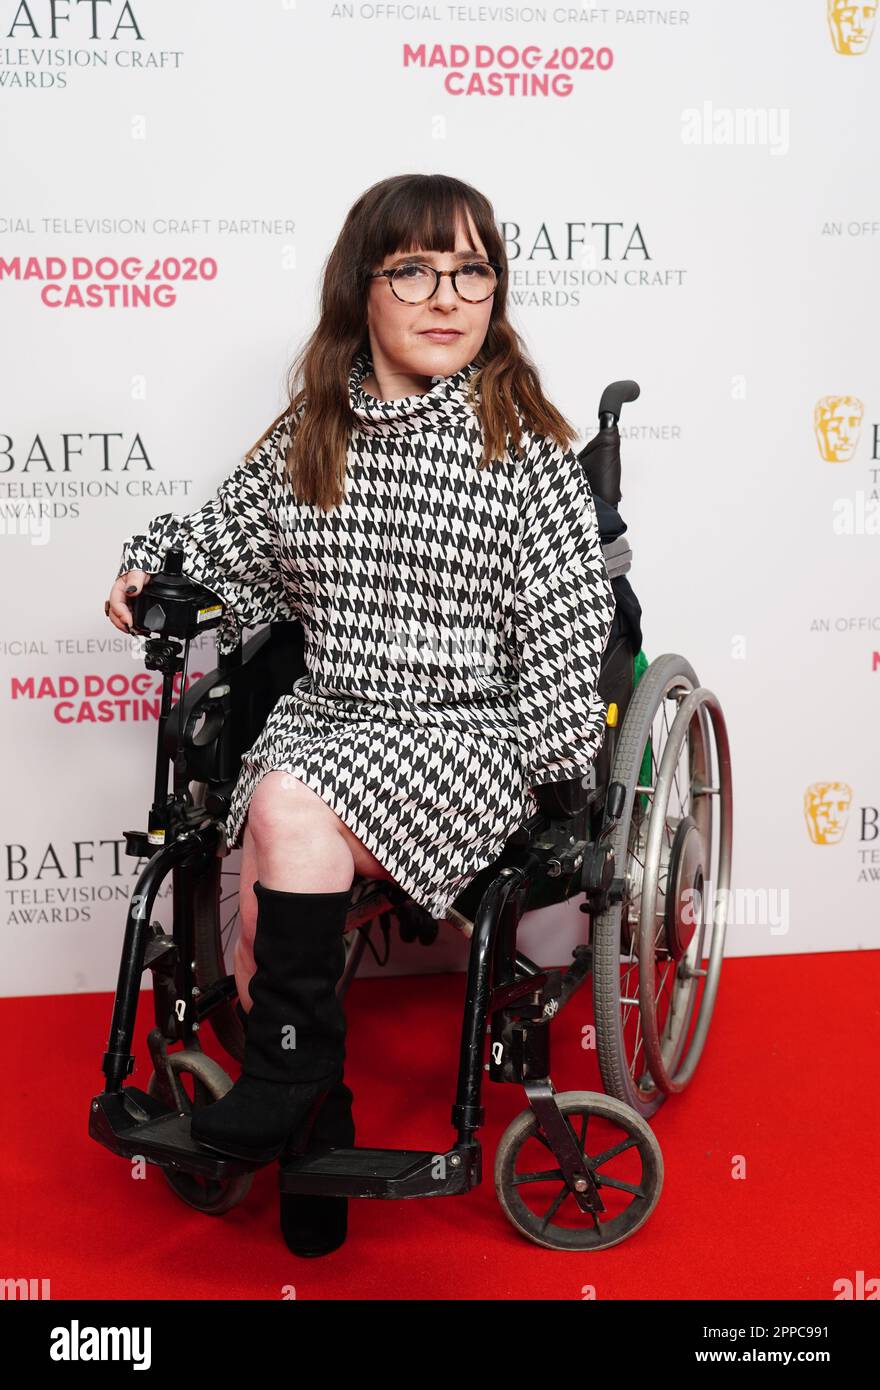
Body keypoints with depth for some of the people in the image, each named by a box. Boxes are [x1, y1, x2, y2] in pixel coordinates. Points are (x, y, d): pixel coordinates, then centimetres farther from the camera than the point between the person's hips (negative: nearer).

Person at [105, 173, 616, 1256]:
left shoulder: (523, 442, -3)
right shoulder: (308, 434, 9)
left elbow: (568, 623, -4)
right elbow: (227, 542, 24)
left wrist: (538, 775, -7)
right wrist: (152, 567, 6)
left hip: (465, 733, -4)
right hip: (322, 713, 4)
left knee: (290, 811, -30)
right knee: (270, 886, -21)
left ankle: (281, 1080, -11)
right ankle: (311, 1124, 3)